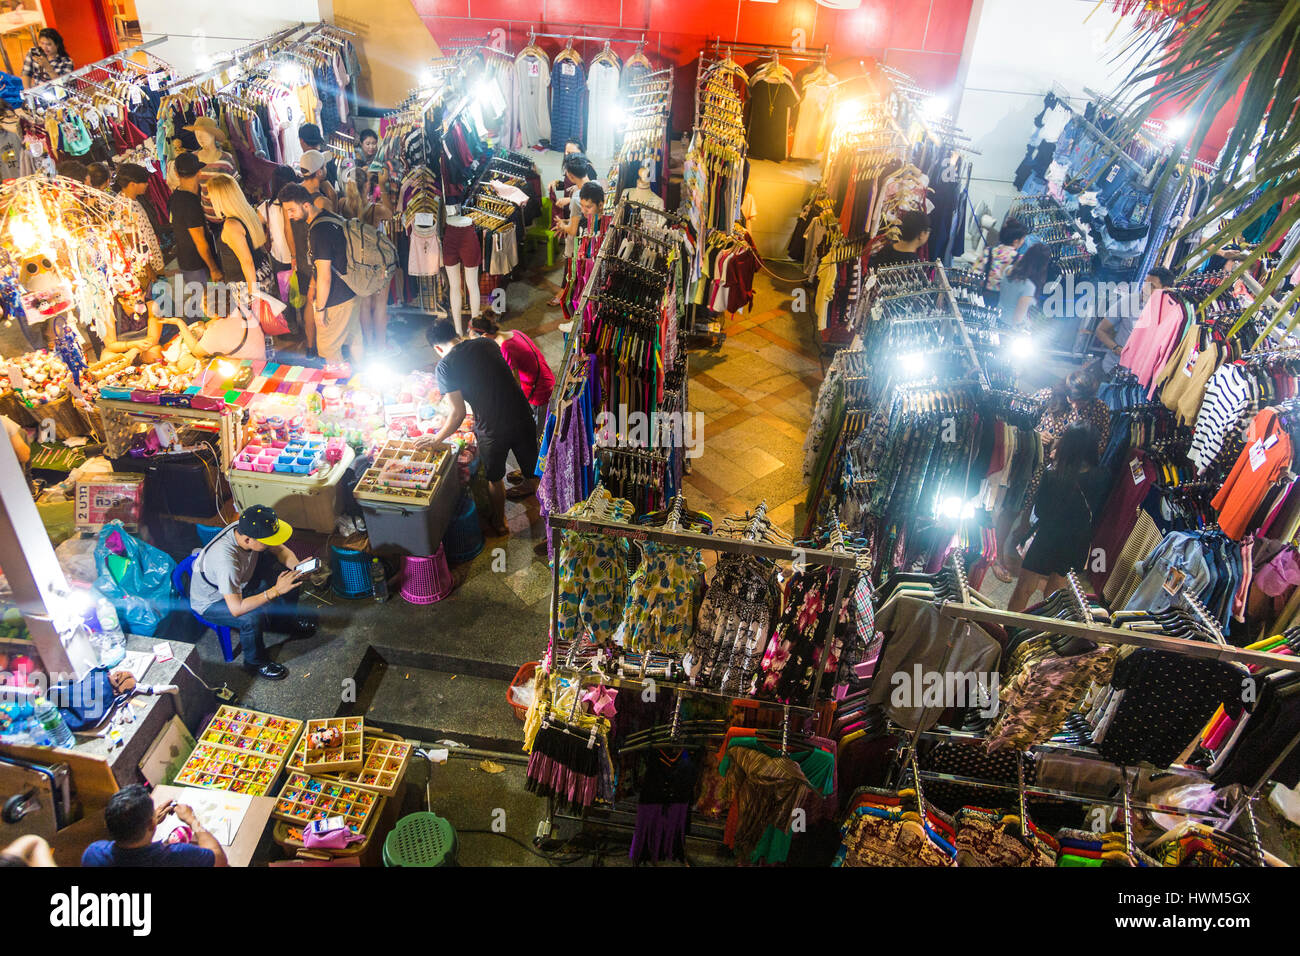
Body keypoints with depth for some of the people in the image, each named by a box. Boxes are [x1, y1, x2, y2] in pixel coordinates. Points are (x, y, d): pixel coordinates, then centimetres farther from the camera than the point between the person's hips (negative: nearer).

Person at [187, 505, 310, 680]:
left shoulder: (248, 528, -23)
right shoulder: (225, 559, -43)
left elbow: (280, 549, -4)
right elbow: (236, 608, -41)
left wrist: (297, 566, -24)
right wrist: (276, 590, -40)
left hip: (241, 581, 7)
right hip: (211, 601, -7)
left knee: (288, 574, 0)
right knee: (253, 618, -32)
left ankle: (288, 621, 24)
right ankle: (255, 662, -3)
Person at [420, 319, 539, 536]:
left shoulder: (444, 367, -10)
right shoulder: (487, 343, 6)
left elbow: (459, 413, -14)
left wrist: (437, 438, 2)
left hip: (493, 431, -4)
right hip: (523, 418, 4)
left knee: (494, 478, 24)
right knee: (529, 465, 31)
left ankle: (499, 523, 43)